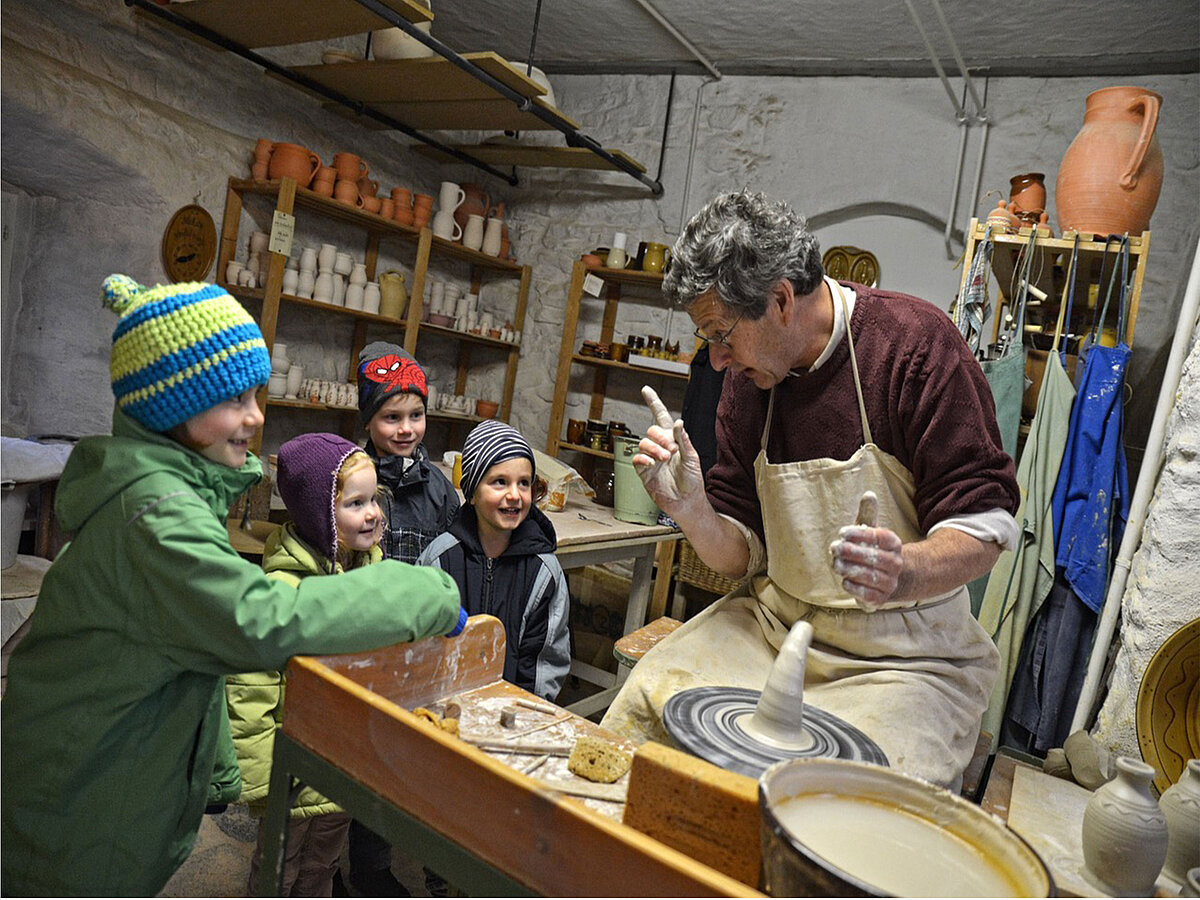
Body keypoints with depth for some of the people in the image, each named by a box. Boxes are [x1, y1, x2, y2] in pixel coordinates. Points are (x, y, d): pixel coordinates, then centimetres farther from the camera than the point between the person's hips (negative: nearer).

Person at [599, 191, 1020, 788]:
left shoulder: (915, 342, -14)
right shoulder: (750, 377, 2)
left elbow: (985, 526, -15)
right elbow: (742, 556, 4)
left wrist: (905, 573, -36)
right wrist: (690, 509, -18)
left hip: (904, 658, -4)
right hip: (770, 626, 5)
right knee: (642, 705, -14)